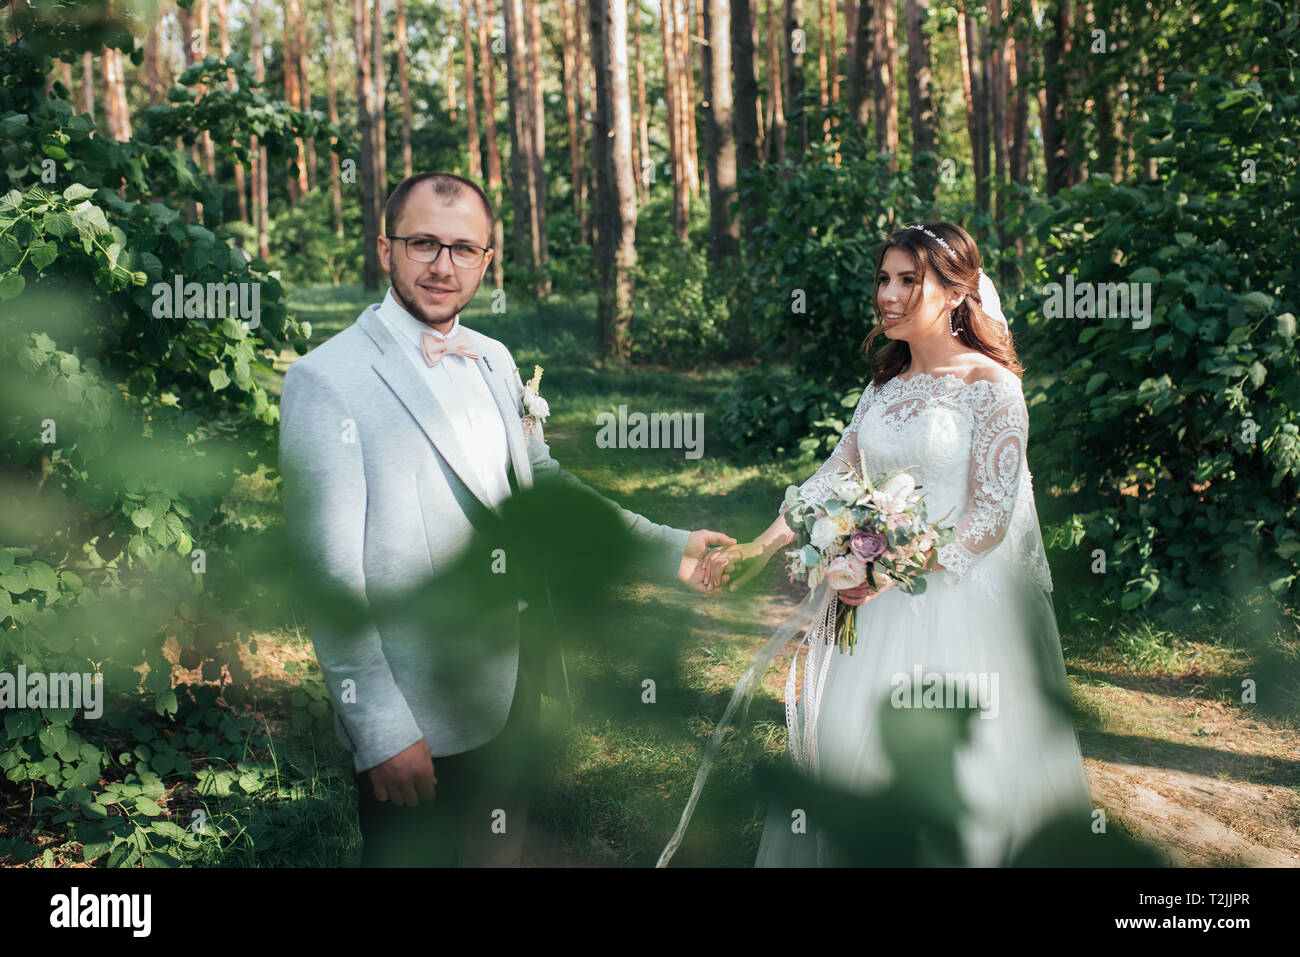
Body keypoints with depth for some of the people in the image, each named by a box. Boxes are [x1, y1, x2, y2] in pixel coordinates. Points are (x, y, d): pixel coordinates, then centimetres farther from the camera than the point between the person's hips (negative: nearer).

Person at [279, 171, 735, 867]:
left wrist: (666, 548, 13)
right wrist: (380, 730, -20)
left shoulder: (494, 361, 8)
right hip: (415, 717, -7)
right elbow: (328, 571, -17)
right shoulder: (327, 381, -14)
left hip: (513, 689, 7)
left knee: (501, 854, 19)